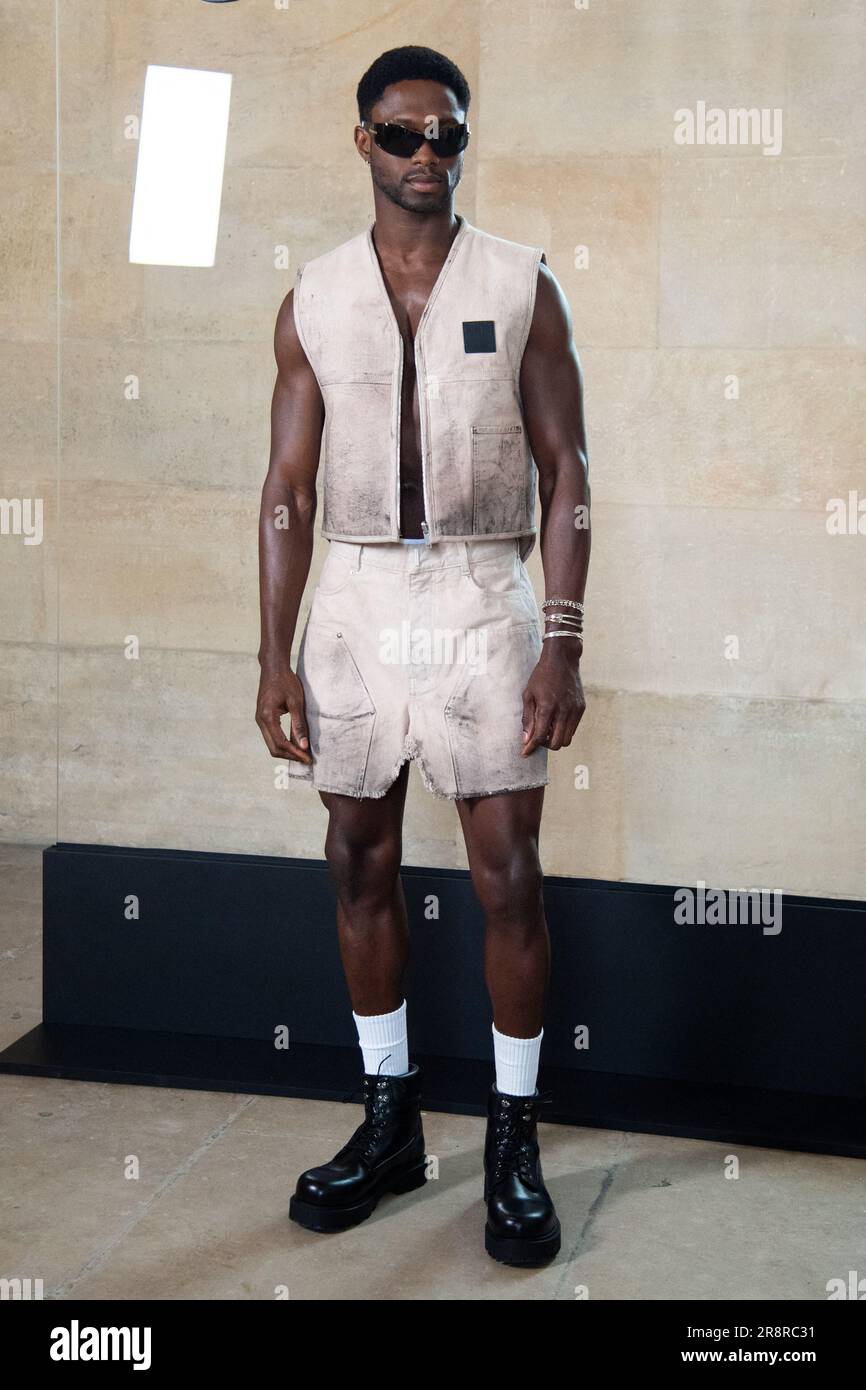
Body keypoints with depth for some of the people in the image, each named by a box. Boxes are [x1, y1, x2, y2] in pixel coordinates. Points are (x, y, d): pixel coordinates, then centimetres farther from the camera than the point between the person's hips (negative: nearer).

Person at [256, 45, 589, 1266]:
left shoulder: (523, 286, 1)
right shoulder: (314, 300, 6)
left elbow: (565, 472, -1)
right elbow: (289, 489, 6)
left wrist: (564, 639, -10)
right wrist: (275, 654, 0)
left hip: (480, 600, -2)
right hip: (353, 601, 3)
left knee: (508, 877, -1)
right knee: (361, 864, 9)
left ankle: (514, 1141, 15)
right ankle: (390, 1123, 25)